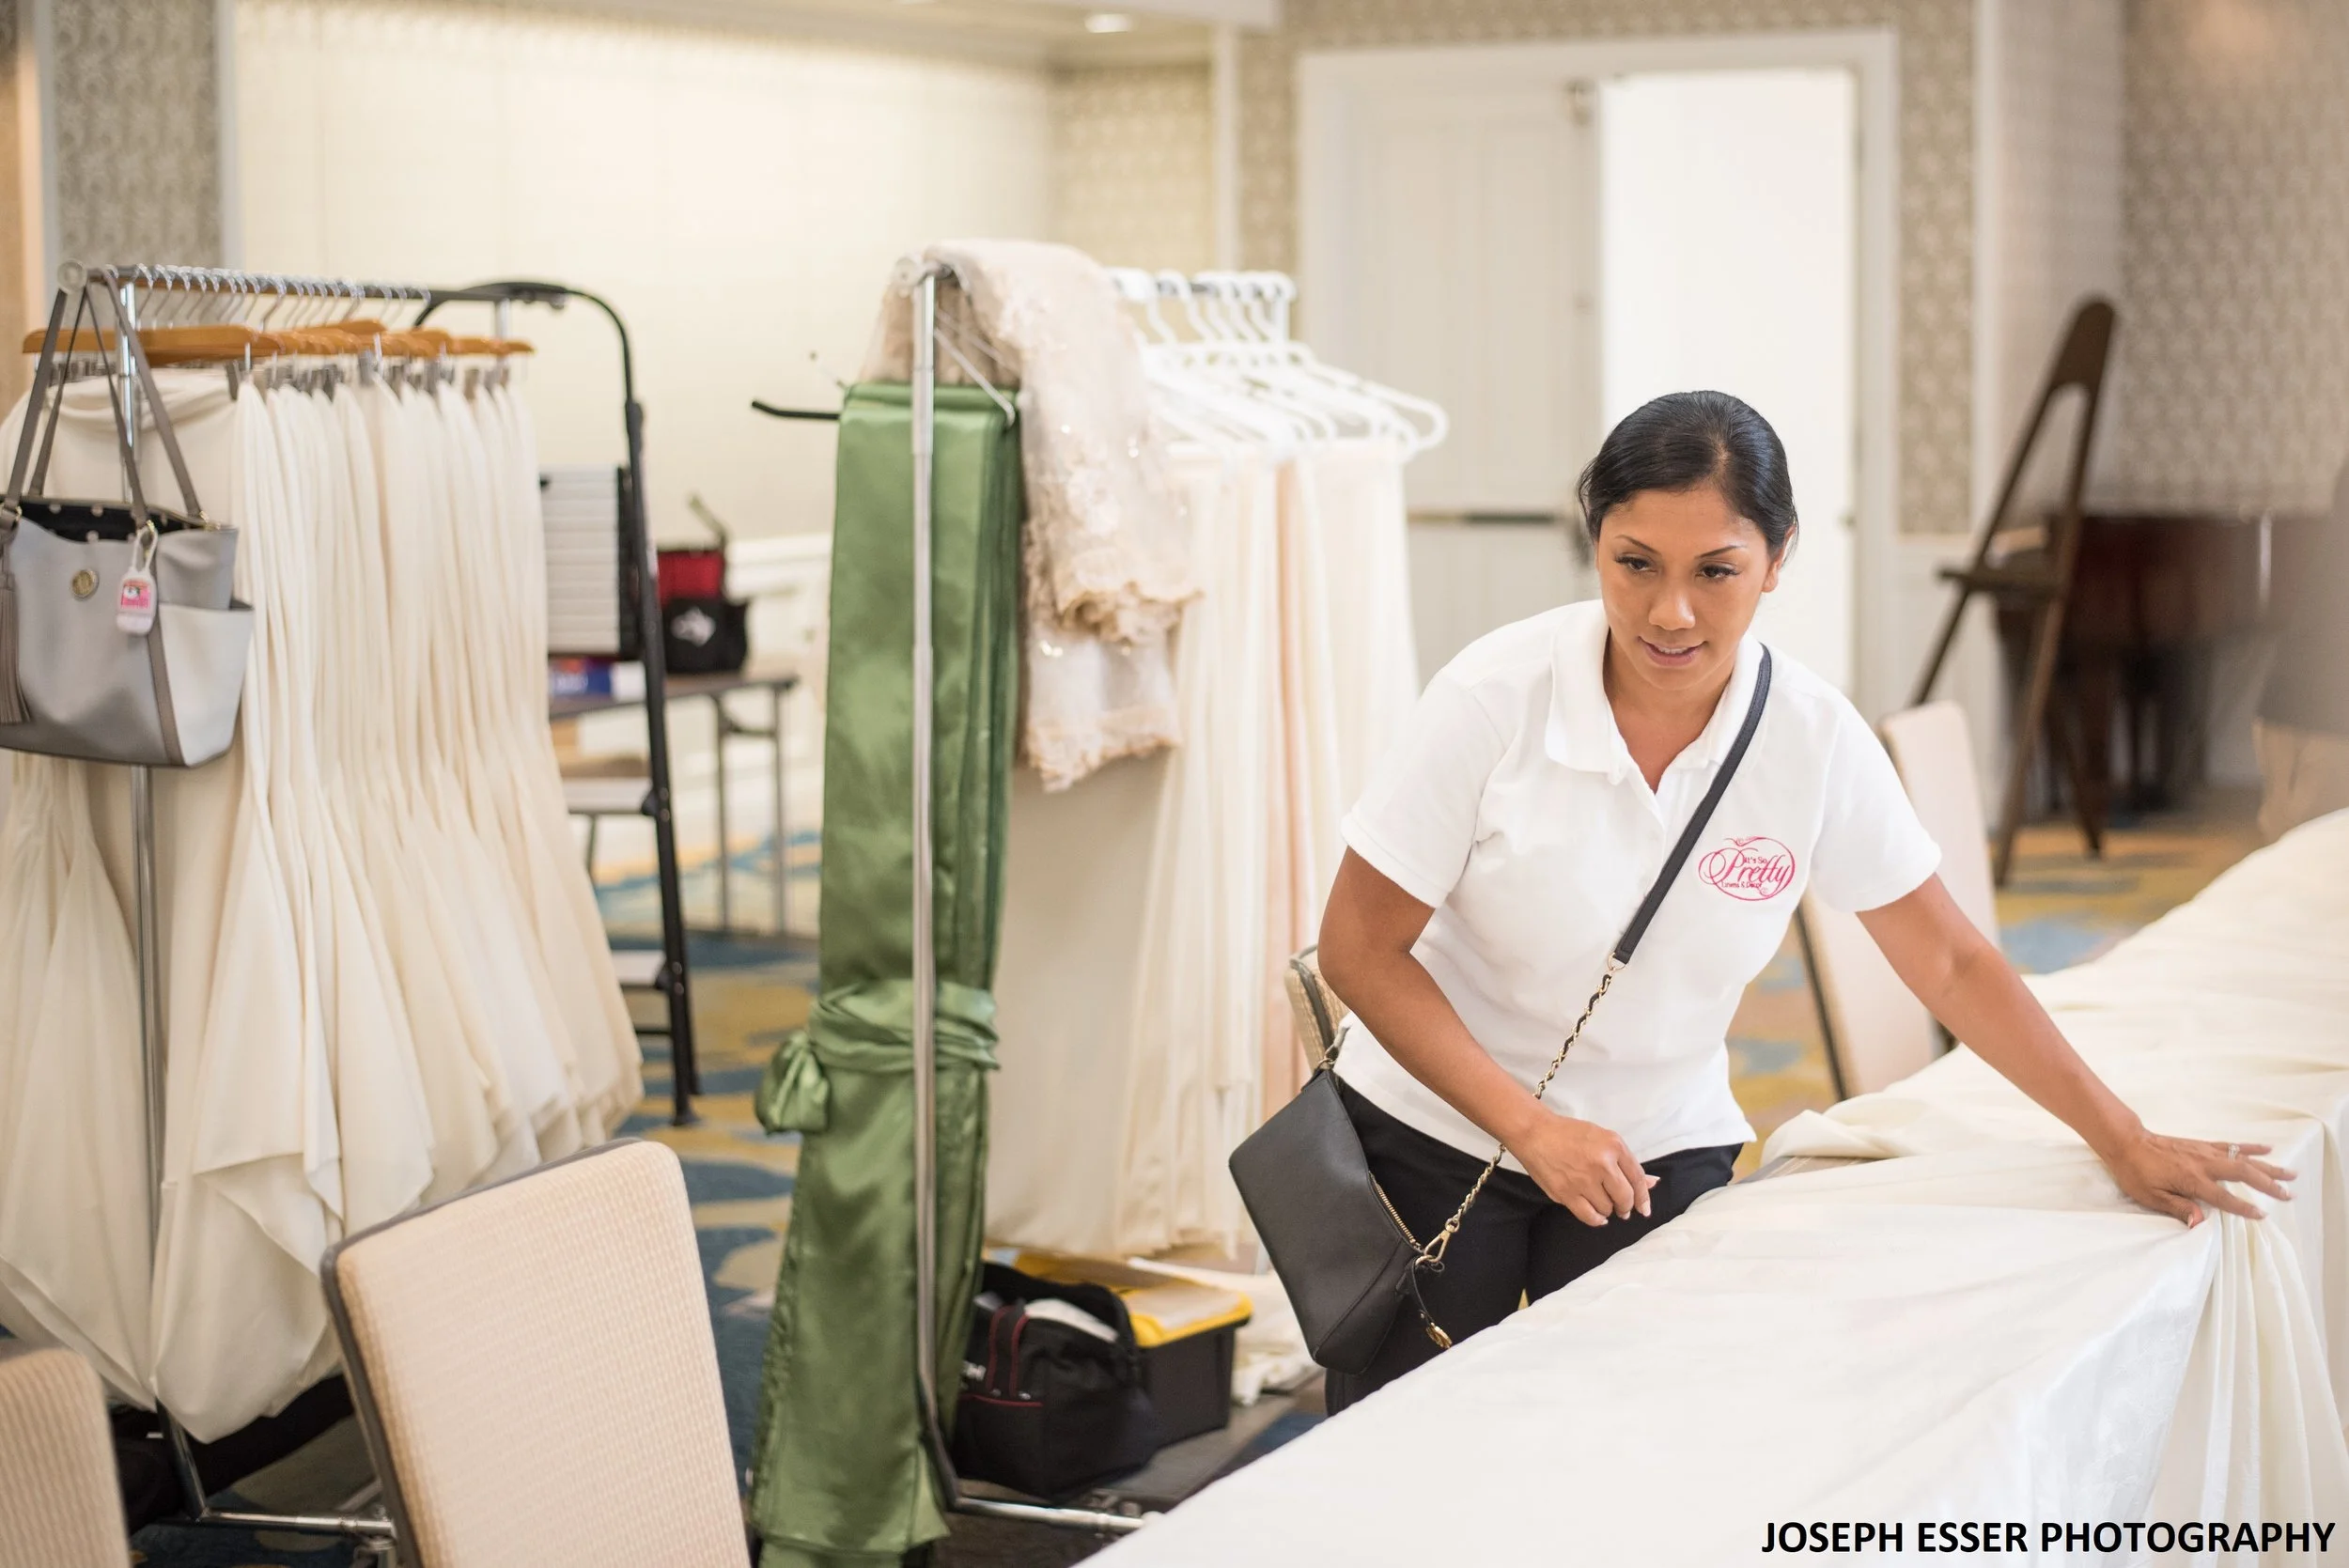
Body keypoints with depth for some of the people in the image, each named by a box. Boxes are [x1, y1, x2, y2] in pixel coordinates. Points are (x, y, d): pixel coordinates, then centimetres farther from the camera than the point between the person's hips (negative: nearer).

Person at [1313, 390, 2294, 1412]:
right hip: (1436, 1137, -2)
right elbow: (1360, 951, -13)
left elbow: (1950, 964, 0)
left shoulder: (1817, 739, -11)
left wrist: (2124, 1142, 1)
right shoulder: (1495, 698, -19)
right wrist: (1530, 1126, -20)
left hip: (1662, 1151, 2)